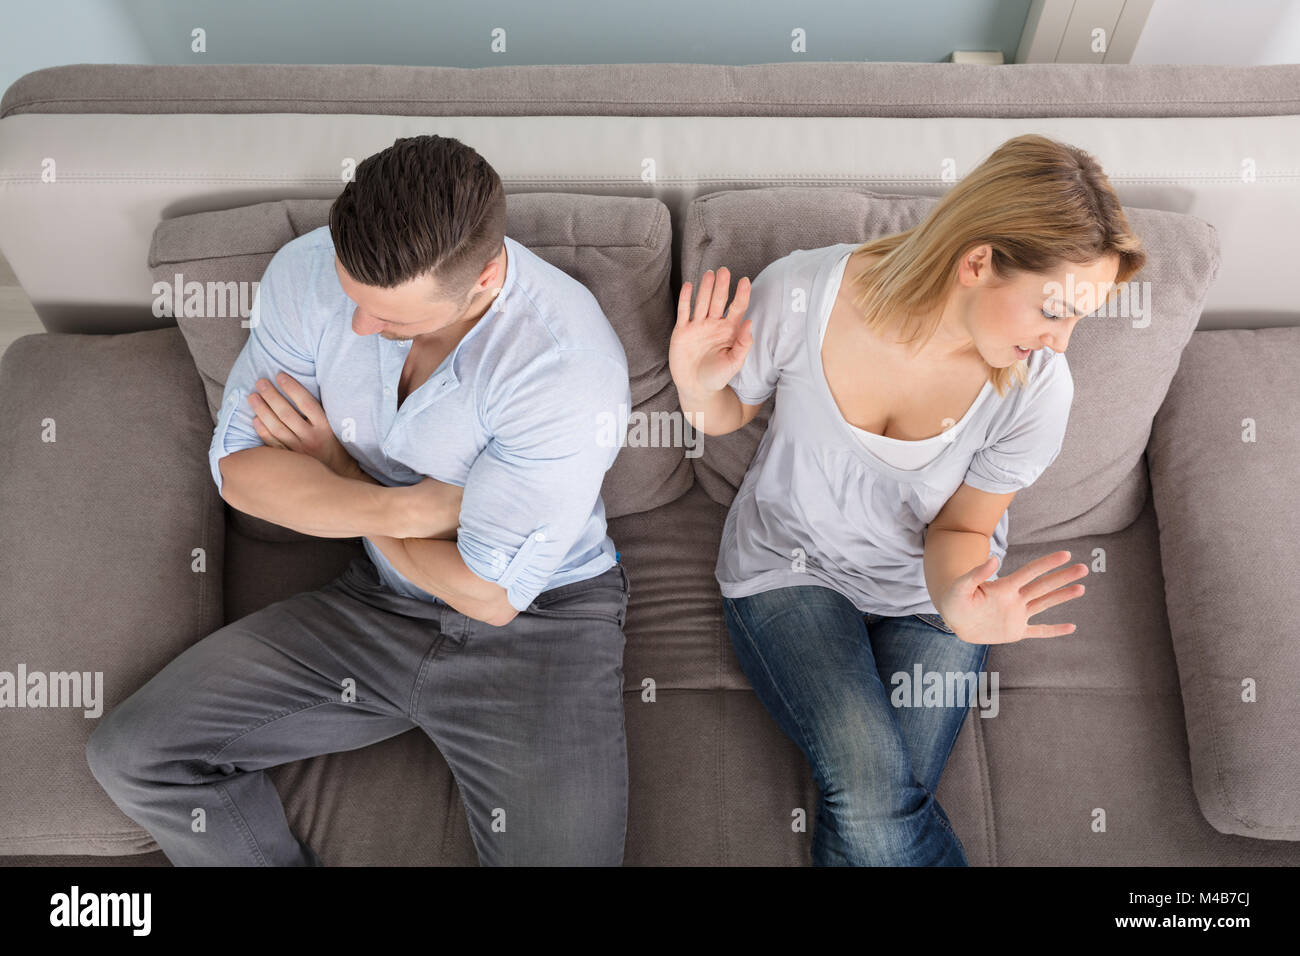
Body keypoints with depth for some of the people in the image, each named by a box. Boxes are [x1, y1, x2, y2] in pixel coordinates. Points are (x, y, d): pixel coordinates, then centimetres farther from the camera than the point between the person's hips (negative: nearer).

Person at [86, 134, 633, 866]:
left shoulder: (569, 365, -28)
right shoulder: (311, 270, -12)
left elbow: (489, 593, -21)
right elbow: (239, 468, -5)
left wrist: (333, 467, -11)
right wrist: (391, 509, -22)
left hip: (542, 621, -4)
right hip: (376, 603, 5)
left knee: (556, 849, -23)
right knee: (132, 755, 0)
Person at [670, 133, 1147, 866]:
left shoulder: (1037, 388, -20)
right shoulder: (801, 294, -24)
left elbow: (960, 528, -6)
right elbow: (730, 416, -4)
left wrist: (959, 601, -29)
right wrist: (700, 391, -27)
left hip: (927, 589, 1)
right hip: (790, 565, -1)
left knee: (880, 817, -16)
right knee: (871, 796, -21)